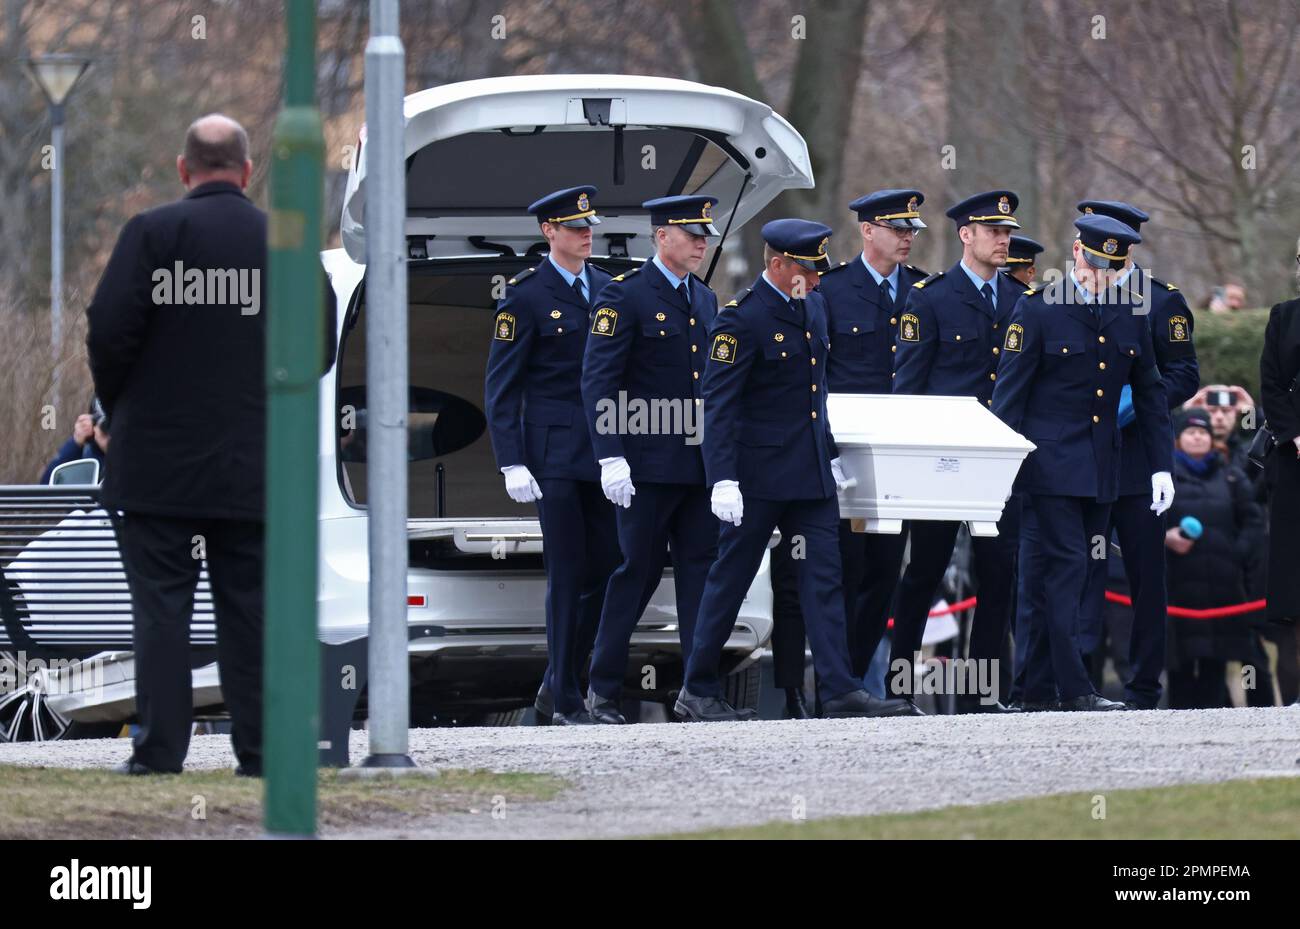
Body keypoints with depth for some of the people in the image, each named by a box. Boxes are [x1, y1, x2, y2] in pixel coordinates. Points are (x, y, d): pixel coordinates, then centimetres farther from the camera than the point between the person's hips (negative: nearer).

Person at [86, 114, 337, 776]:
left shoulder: (153, 232, -7)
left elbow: (110, 328, -13)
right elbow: (320, 349, 5)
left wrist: (116, 405, 4)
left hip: (159, 457, -3)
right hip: (253, 466, 3)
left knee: (160, 603, -1)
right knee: (249, 603, 7)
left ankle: (159, 749, -4)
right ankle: (260, 746, 6)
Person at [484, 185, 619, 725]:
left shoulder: (609, 290, 13)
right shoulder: (525, 296, -4)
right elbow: (500, 387, -5)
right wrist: (512, 464, -13)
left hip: (604, 452, 6)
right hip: (553, 453, -6)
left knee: (606, 569, 3)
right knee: (567, 573, -6)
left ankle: (555, 687, 16)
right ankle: (566, 700, 1)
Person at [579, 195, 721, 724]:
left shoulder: (705, 299, 15)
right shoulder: (624, 296, -7)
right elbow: (598, 380, -12)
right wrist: (611, 457, -18)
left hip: (699, 463, 6)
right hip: (647, 463, -6)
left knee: (701, 569, 2)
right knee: (637, 574, -1)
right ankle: (602, 690, 9)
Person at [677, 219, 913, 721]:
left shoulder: (813, 306, 10)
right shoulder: (741, 318, -15)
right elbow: (718, 403, -17)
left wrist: (832, 454, 20)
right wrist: (723, 480, -23)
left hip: (811, 472, 7)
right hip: (759, 473, -7)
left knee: (825, 577, 1)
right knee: (731, 579, 2)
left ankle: (839, 690, -1)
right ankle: (698, 692, 11)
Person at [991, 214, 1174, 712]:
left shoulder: (1129, 312, 10)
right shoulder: (1038, 309, -5)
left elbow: (1150, 392, 16)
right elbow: (1009, 390, -5)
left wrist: (1161, 465, 11)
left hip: (1101, 470, 5)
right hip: (1051, 463, -5)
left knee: (1070, 577, 7)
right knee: (1063, 567, -11)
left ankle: (1040, 689, 11)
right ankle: (1072, 688, -14)